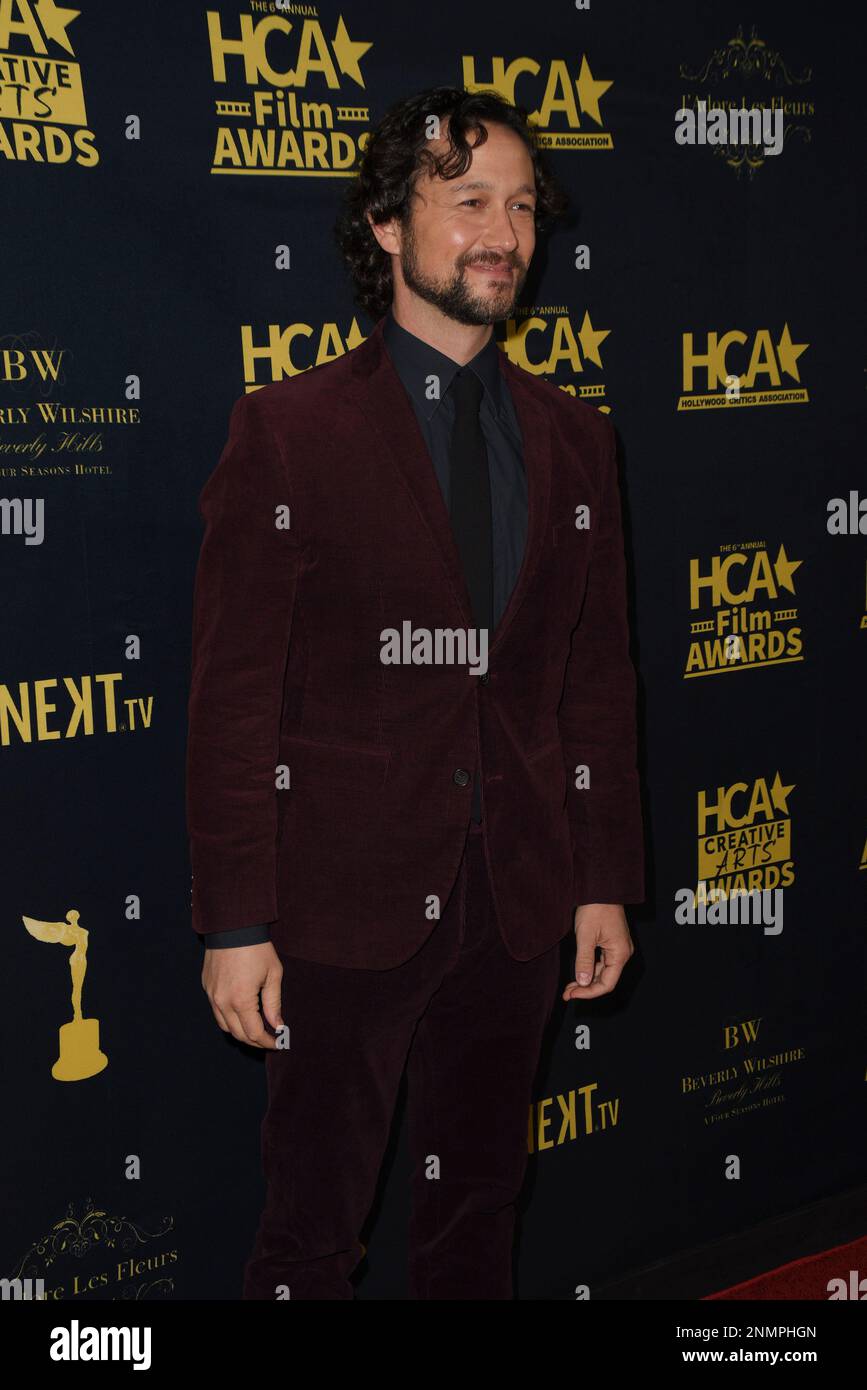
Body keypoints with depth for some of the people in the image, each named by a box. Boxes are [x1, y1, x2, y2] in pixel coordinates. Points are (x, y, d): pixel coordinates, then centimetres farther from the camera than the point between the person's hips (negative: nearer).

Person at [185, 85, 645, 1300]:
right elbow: (233, 698, -9)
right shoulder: (287, 433, -7)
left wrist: (606, 883, 7)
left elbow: (598, 677, 11)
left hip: (519, 904, 4)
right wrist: (236, 925, -12)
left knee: (478, 1212, 17)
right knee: (314, 1231, 7)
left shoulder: (572, 440, 7)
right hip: (345, 903, -4)